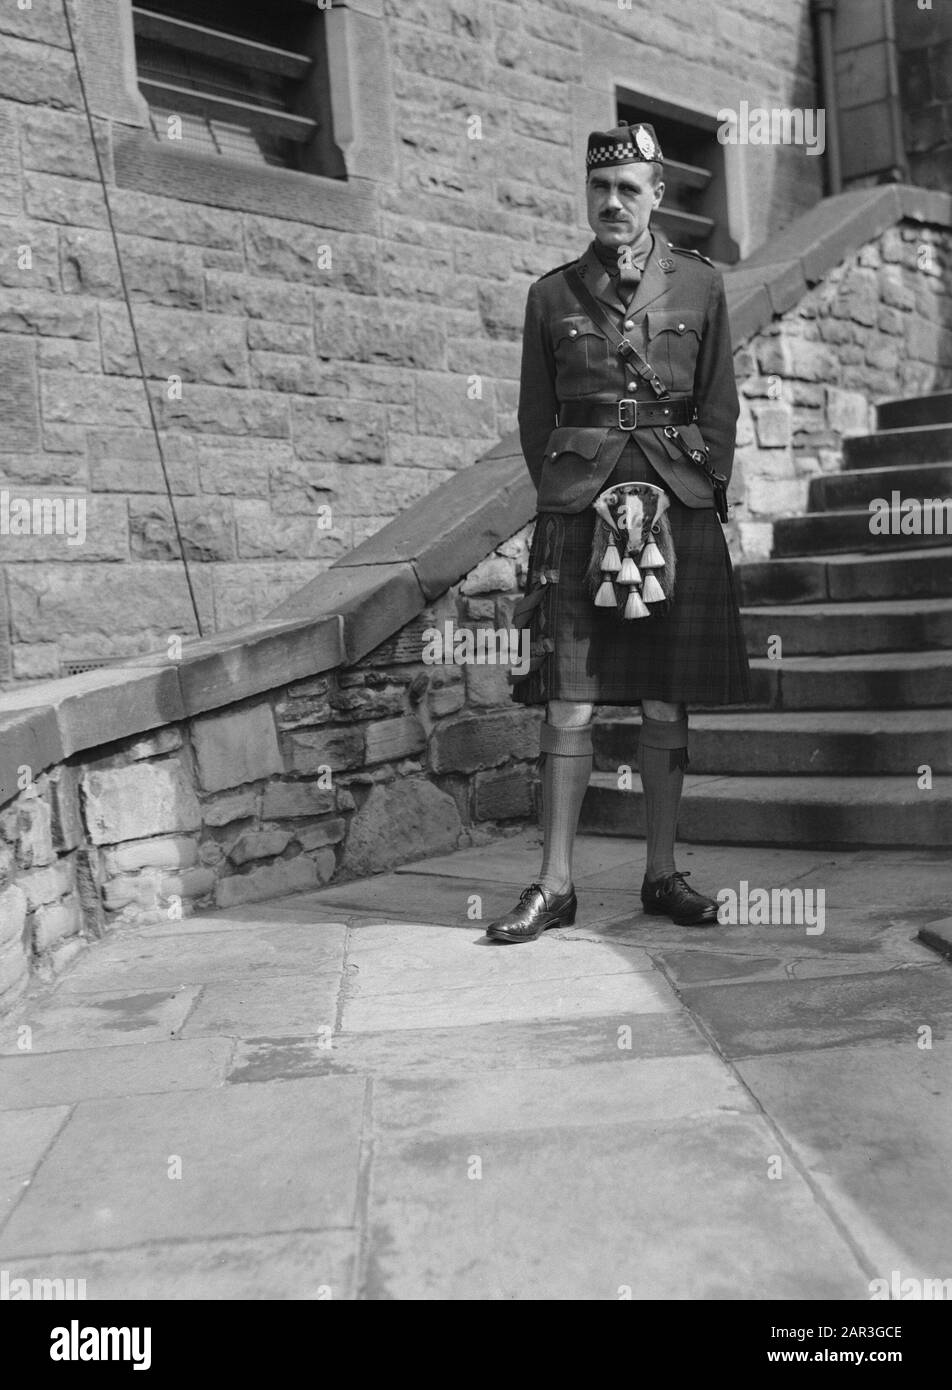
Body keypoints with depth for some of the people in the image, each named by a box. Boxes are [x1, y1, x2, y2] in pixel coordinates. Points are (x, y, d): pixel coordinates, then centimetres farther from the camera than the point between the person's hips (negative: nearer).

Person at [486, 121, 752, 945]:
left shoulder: (700, 285, 9)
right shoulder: (552, 295, 9)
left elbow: (720, 408, 10)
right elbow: (535, 418, 12)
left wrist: (691, 493, -1)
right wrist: (567, 495, 2)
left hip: (678, 505, 1)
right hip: (577, 508, 0)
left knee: (666, 700, 4)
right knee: (569, 700, -5)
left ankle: (663, 875, 15)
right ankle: (555, 885, 3)